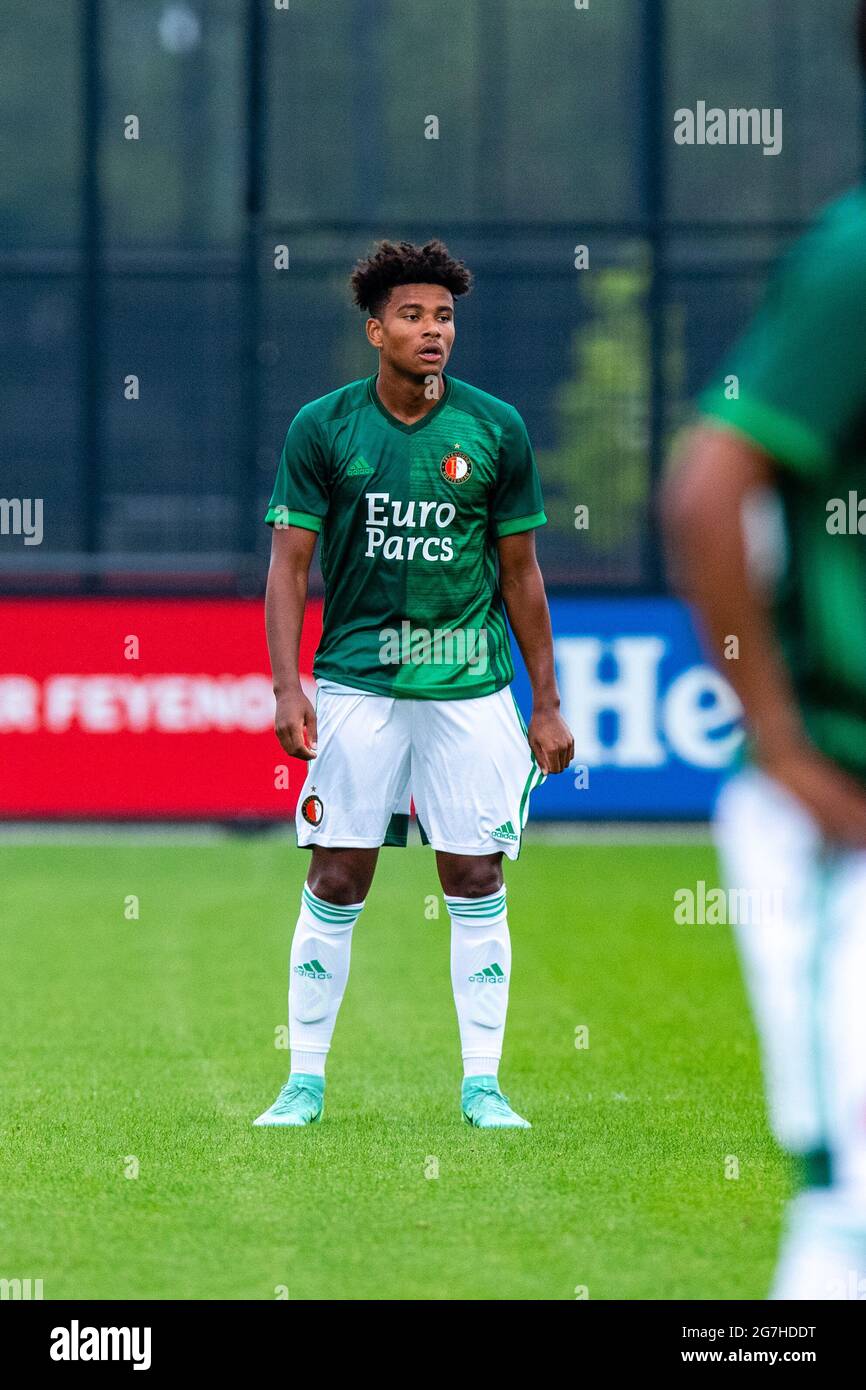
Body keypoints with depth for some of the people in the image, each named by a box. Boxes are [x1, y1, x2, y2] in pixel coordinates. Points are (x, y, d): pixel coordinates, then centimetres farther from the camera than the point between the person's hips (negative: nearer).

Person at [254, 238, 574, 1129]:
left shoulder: (496, 430, 2)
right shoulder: (322, 429, -1)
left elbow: (520, 573, 8)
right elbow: (289, 563, 0)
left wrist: (547, 706, 7)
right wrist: (286, 687, -11)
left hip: (470, 685, 1)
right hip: (357, 680, -1)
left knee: (476, 883, 1)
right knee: (336, 882, -1)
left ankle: (482, 1084, 7)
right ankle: (305, 1080, 8)